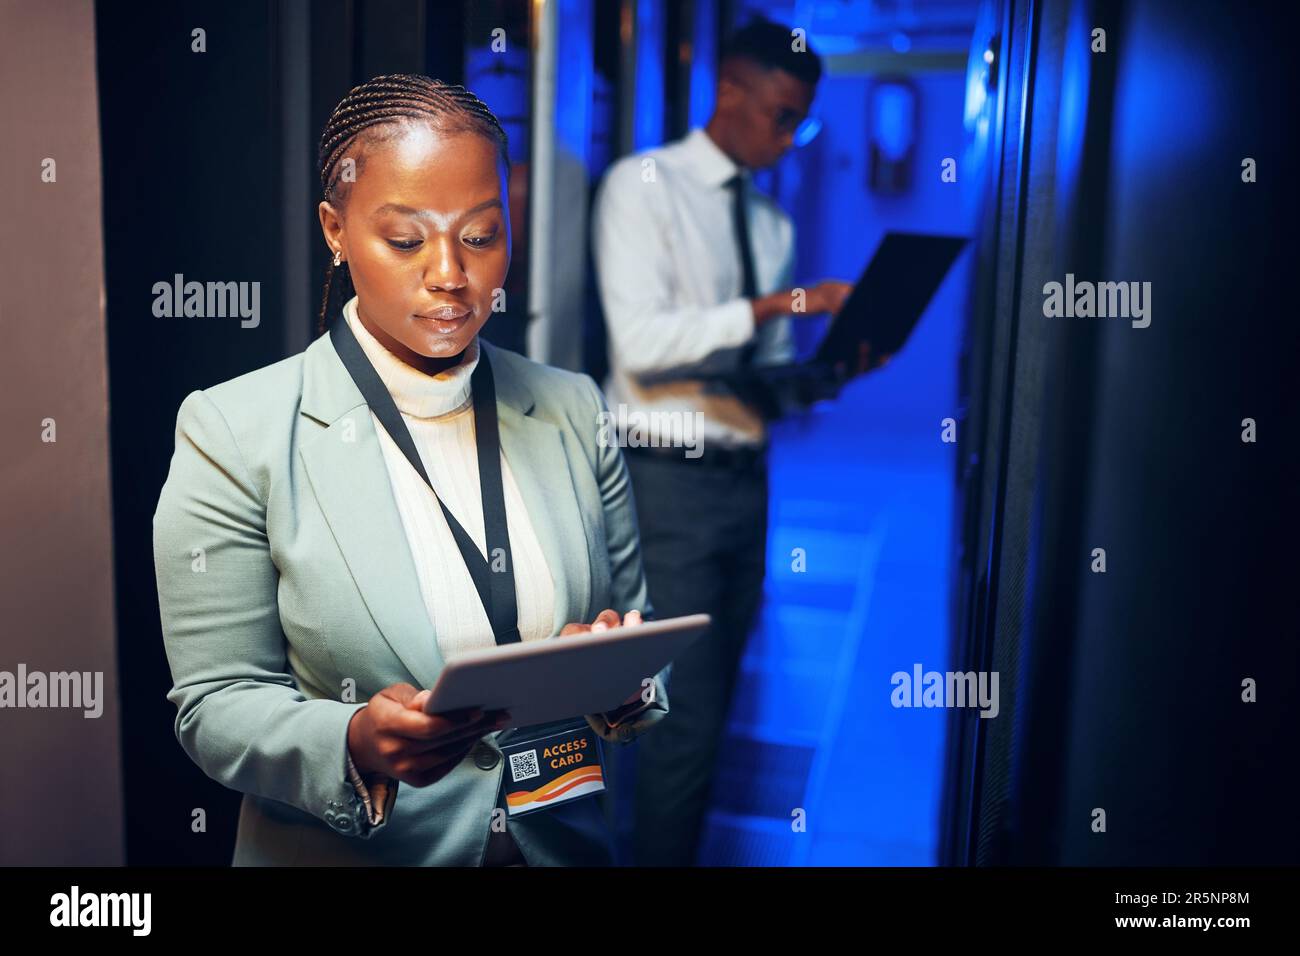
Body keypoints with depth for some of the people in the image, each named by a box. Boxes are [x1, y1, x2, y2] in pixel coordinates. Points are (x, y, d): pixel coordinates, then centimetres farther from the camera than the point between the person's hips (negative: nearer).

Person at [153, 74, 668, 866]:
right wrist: (352, 746, -30)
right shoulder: (235, 434, -14)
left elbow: (634, 636, 3)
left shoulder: (574, 412, -4)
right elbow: (217, 705, -11)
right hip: (342, 851, -3)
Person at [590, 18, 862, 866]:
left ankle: (680, 847, 29)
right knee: (688, 716, -6)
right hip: (672, 480, -7)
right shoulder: (644, 185, -5)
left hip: (747, 476, 7)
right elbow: (641, 340, -17)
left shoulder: (773, 220, 14)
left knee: (712, 707, 15)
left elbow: (769, 371, 13)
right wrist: (769, 305, -21)